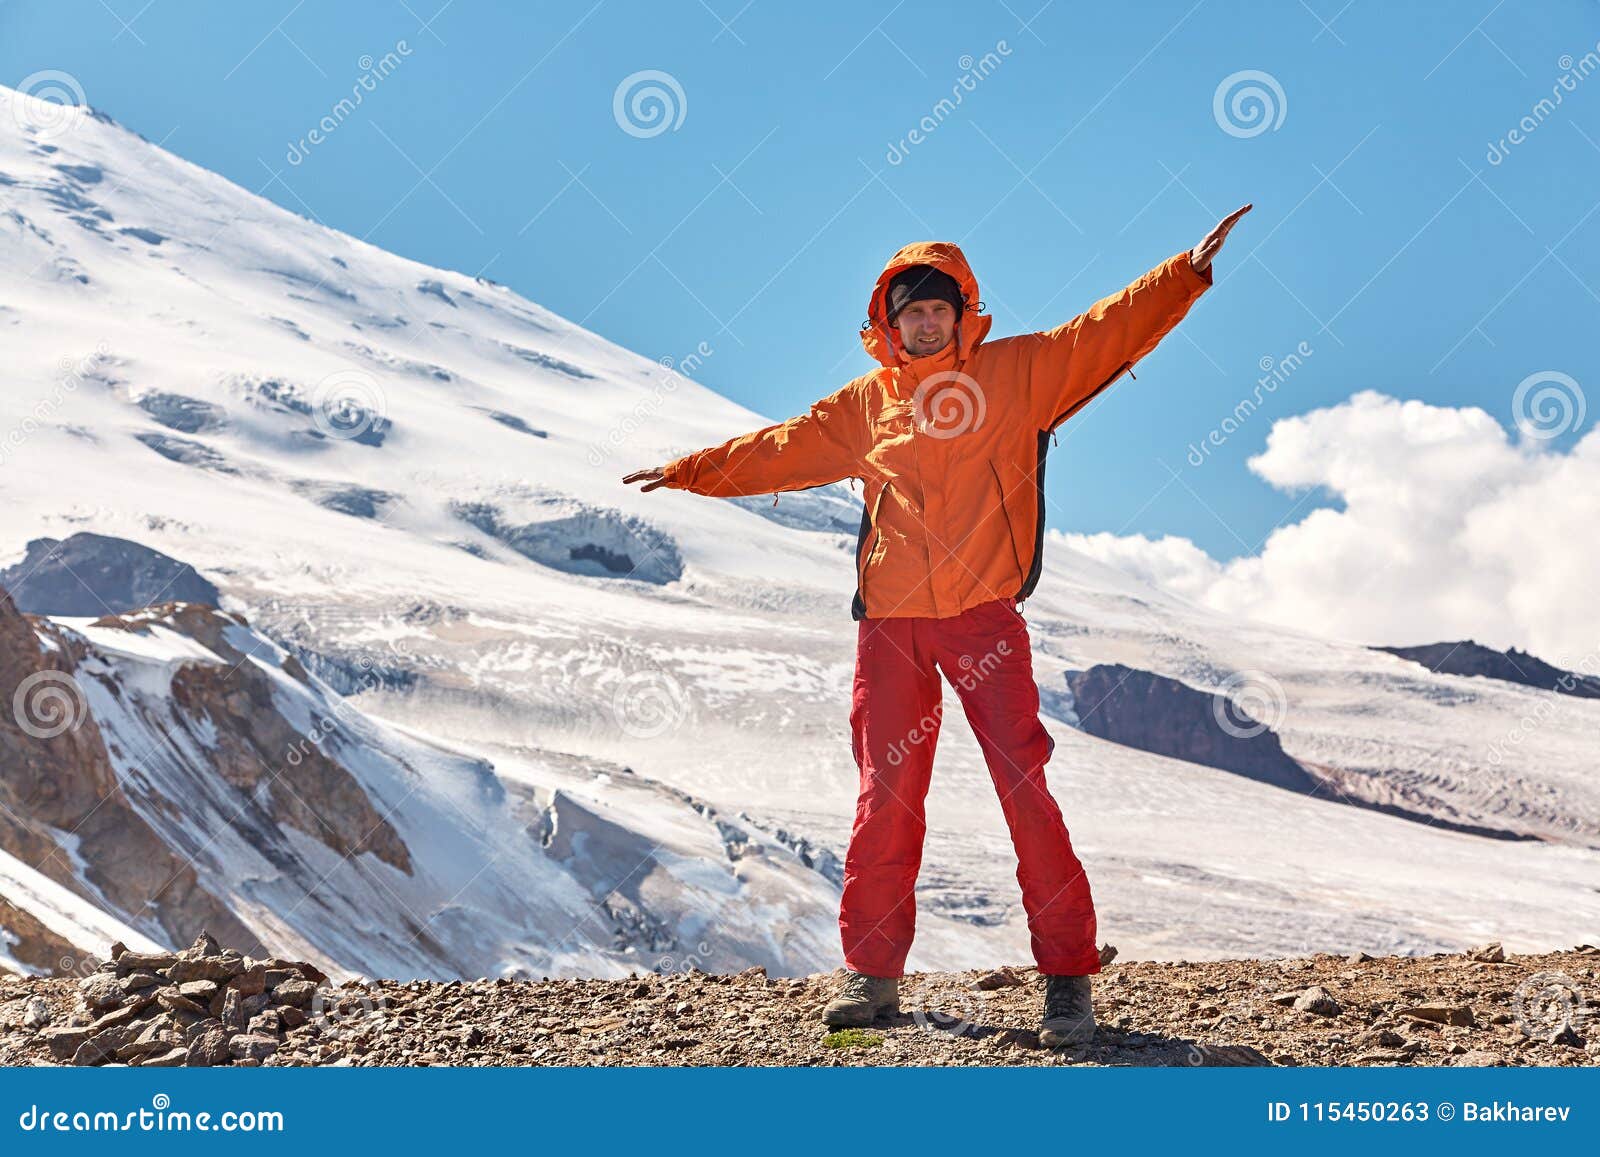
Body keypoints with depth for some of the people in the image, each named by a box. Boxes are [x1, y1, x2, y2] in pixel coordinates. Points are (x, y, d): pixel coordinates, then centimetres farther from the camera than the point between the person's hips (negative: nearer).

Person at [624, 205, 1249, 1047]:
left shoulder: (1018, 372, 6)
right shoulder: (866, 403, 14)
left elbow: (1108, 331, 0)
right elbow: (782, 449, 24)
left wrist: (1189, 272, -9)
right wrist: (689, 472, 29)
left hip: (982, 617, -3)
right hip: (889, 623, 3)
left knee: (1024, 785, -7)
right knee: (886, 796, 6)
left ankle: (1067, 973, 3)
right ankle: (873, 971, 18)